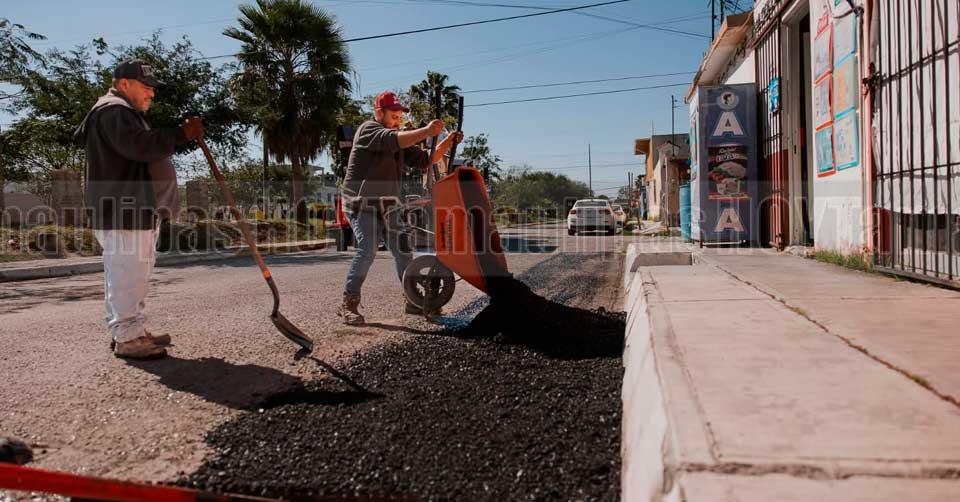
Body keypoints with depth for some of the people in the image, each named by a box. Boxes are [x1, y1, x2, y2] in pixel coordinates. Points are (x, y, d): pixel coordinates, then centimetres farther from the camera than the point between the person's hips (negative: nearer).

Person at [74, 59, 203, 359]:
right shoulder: (113, 111, -10)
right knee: (126, 275, -9)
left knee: (130, 275, 15)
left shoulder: (125, 112, 27)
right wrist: (181, 134, -26)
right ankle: (127, 338, -5)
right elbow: (139, 145, -27)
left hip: (133, 209, 12)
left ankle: (130, 331, 24)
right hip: (121, 212, -12)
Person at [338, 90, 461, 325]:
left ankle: (413, 301, 13)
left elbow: (425, 160, 11)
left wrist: (449, 142, -1)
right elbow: (393, 140, -29)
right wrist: (426, 131, -35)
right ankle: (348, 304, -10)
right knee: (367, 250, -20)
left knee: (403, 250, 3)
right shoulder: (368, 129, -9)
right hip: (361, 202, -8)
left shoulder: (400, 143, 16)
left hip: (388, 204, 8)